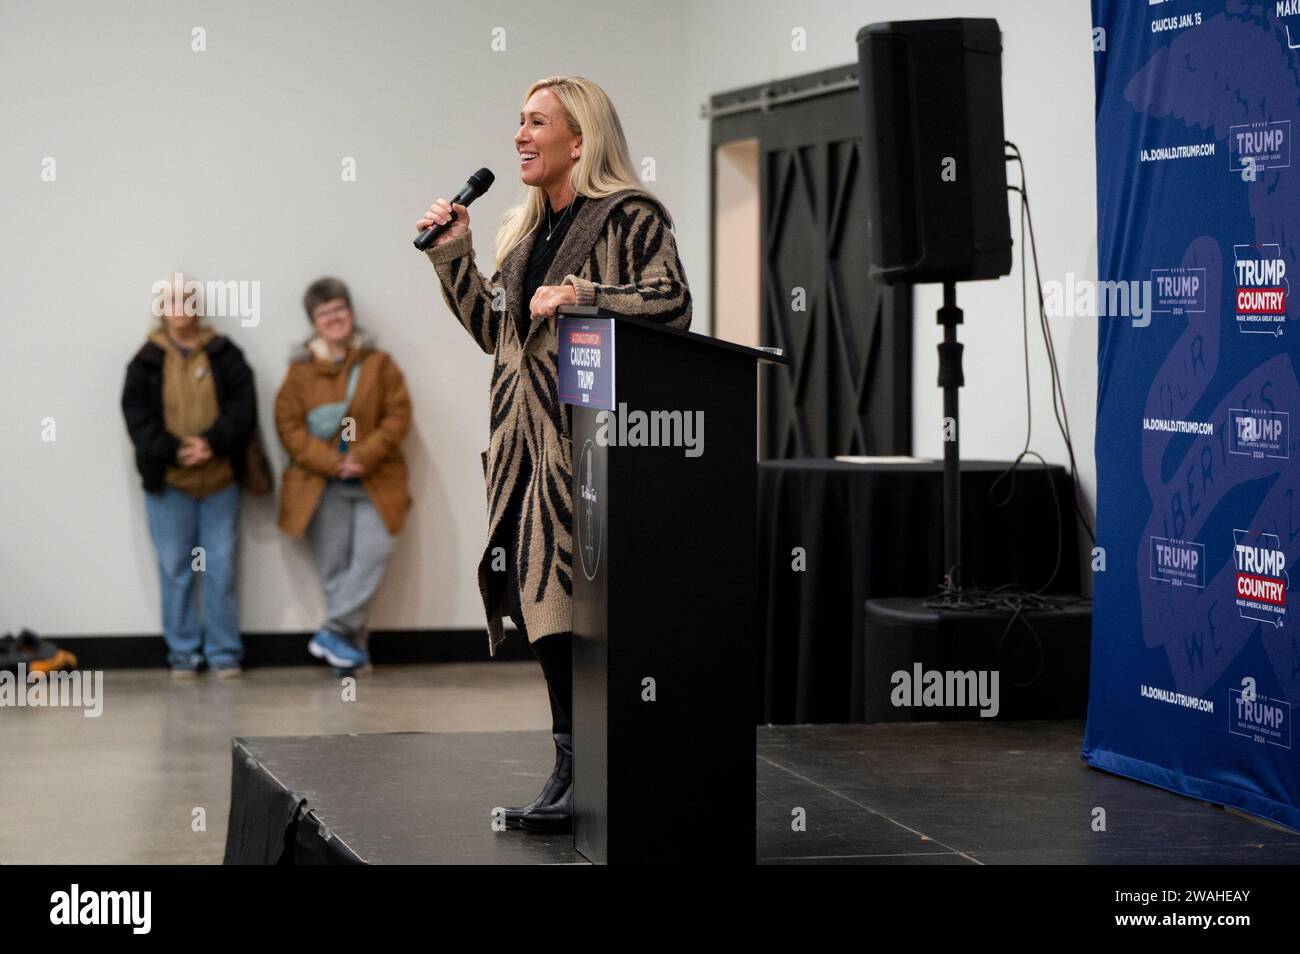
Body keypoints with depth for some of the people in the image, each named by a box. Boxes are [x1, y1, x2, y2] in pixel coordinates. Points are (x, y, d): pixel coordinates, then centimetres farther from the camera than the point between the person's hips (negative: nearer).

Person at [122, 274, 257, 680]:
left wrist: (211, 443, -17)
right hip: (168, 480, 0)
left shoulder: (225, 354, 5)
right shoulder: (147, 361, 4)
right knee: (175, 569, 3)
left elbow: (243, 407, -3)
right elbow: (137, 416, -3)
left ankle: (224, 652, 10)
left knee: (221, 567, 2)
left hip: (220, 478, 0)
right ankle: (183, 653, 11)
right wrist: (173, 451, -15)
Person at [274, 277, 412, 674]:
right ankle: (354, 646, 7)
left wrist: (364, 456, -12)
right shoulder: (300, 370, 3)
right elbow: (288, 425, -1)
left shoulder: (378, 363, 3)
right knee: (334, 567, -1)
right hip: (322, 485, 0)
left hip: (373, 482, 0)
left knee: (371, 555, -16)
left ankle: (333, 633, -9)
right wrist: (329, 462, -13)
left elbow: (398, 414, -1)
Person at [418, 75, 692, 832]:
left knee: (569, 607, -11)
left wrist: (583, 296, -21)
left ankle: (581, 777, -6)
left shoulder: (630, 219, -5)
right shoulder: (528, 231, 20)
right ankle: (573, 770, 13)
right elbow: (496, 330, 23)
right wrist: (453, 256, 17)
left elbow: (673, 305, -15)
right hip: (529, 442, 8)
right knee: (541, 605, 7)